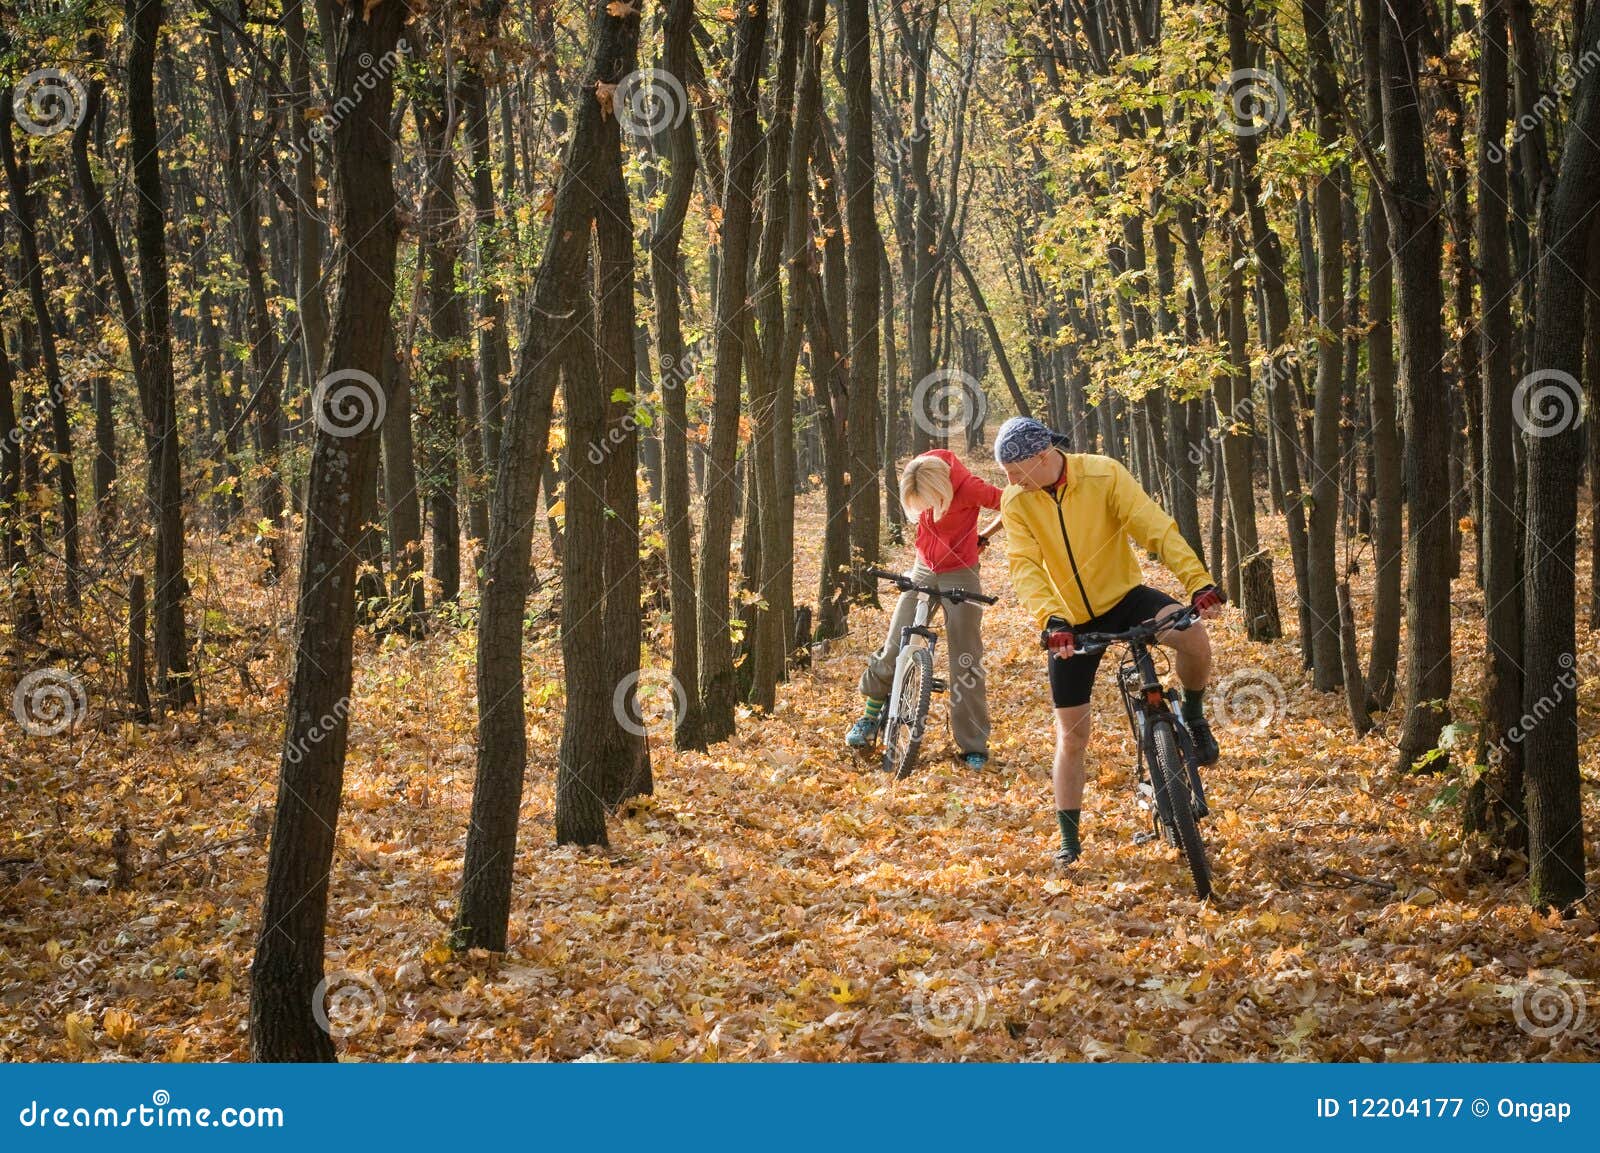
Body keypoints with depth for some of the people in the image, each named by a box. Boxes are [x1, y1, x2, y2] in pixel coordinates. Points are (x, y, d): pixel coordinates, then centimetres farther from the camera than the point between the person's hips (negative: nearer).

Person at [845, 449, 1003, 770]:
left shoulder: (968, 487, -27)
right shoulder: (914, 484, -13)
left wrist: (983, 536, -3)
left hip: (961, 575, -4)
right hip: (923, 570, 4)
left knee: (966, 662, -2)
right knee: (893, 647, 0)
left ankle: (974, 746, 6)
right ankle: (871, 716, 20)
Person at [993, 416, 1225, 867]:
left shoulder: (1104, 474, -18)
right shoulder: (1015, 502, -11)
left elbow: (1156, 527, -23)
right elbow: (1025, 568, -21)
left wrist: (1200, 583, -36)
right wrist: (1052, 620, -39)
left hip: (1123, 597, -2)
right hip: (1071, 624, 2)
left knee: (1194, 638, -32)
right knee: (1072, 734, 4)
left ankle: (1193, 717, -3)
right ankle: (1069, 841, 19)